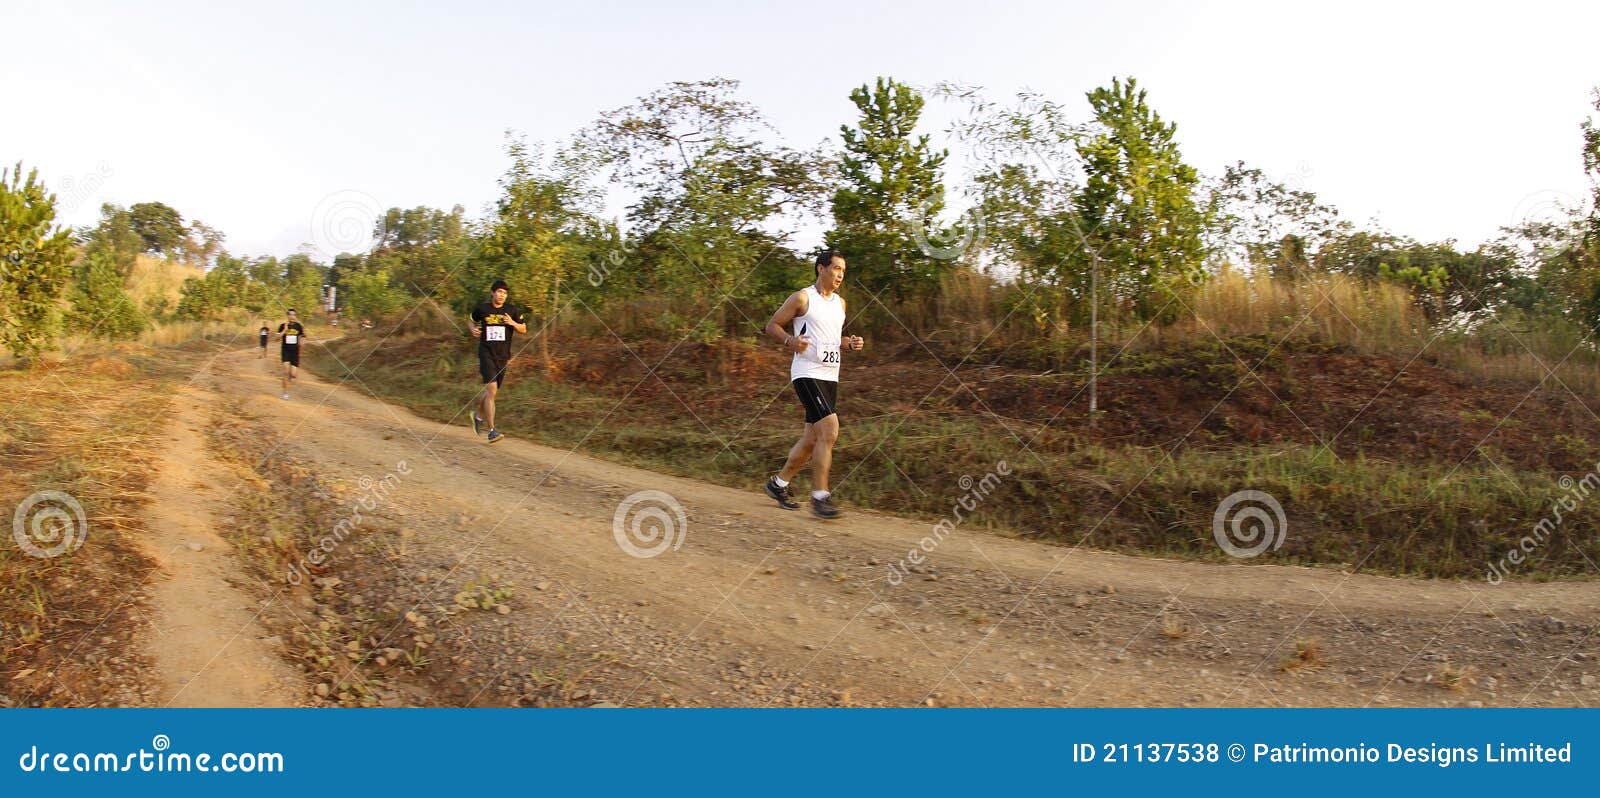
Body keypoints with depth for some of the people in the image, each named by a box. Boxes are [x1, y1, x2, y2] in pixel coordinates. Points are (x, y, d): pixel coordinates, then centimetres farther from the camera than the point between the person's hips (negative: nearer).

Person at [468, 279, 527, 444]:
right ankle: (492, 430, -19)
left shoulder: (512, 310, 4)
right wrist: (474, 330, -1)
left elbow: (524, 330, 10)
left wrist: (513, 323, -10)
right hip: (486, 354, -3)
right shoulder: (481, 309, 1)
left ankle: (479, 416, 44)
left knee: (493, 391, 13)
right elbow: (473, 322, 20)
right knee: (491, 389, -18)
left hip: (503, 356, 3)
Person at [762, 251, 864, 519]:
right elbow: (772, 325, -1)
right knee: (829, 430, -19)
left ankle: (779, 484, 27)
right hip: (807, 373, -8)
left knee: (813, 439, 10)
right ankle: (820, 496, -12)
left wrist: (850, 343, 5)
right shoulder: (802, 298, -5)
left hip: (830, 376, 8)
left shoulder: (840, 303, 16)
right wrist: (790, 340, -20)